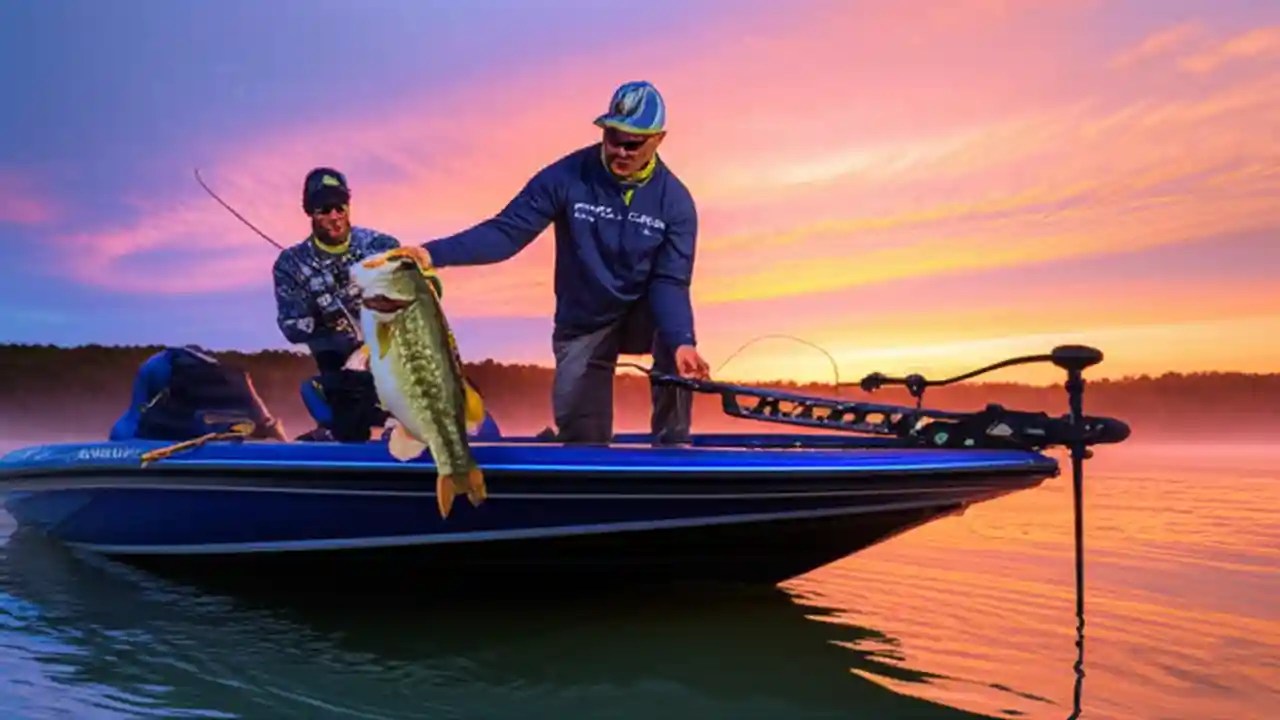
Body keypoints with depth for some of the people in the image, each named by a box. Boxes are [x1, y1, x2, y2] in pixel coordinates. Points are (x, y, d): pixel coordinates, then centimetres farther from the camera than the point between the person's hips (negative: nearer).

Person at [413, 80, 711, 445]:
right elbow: (506, 231, -21)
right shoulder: (566, 177, -18)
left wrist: (681, 342, -37)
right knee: (582, 435, -2)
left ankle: (672, 446, -15)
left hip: (645, 311, 0)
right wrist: (433, 253, -36)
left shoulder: (674, 200, -15)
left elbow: (670, 282, -18)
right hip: (583, 323, 0)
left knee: (677, 347, -33)